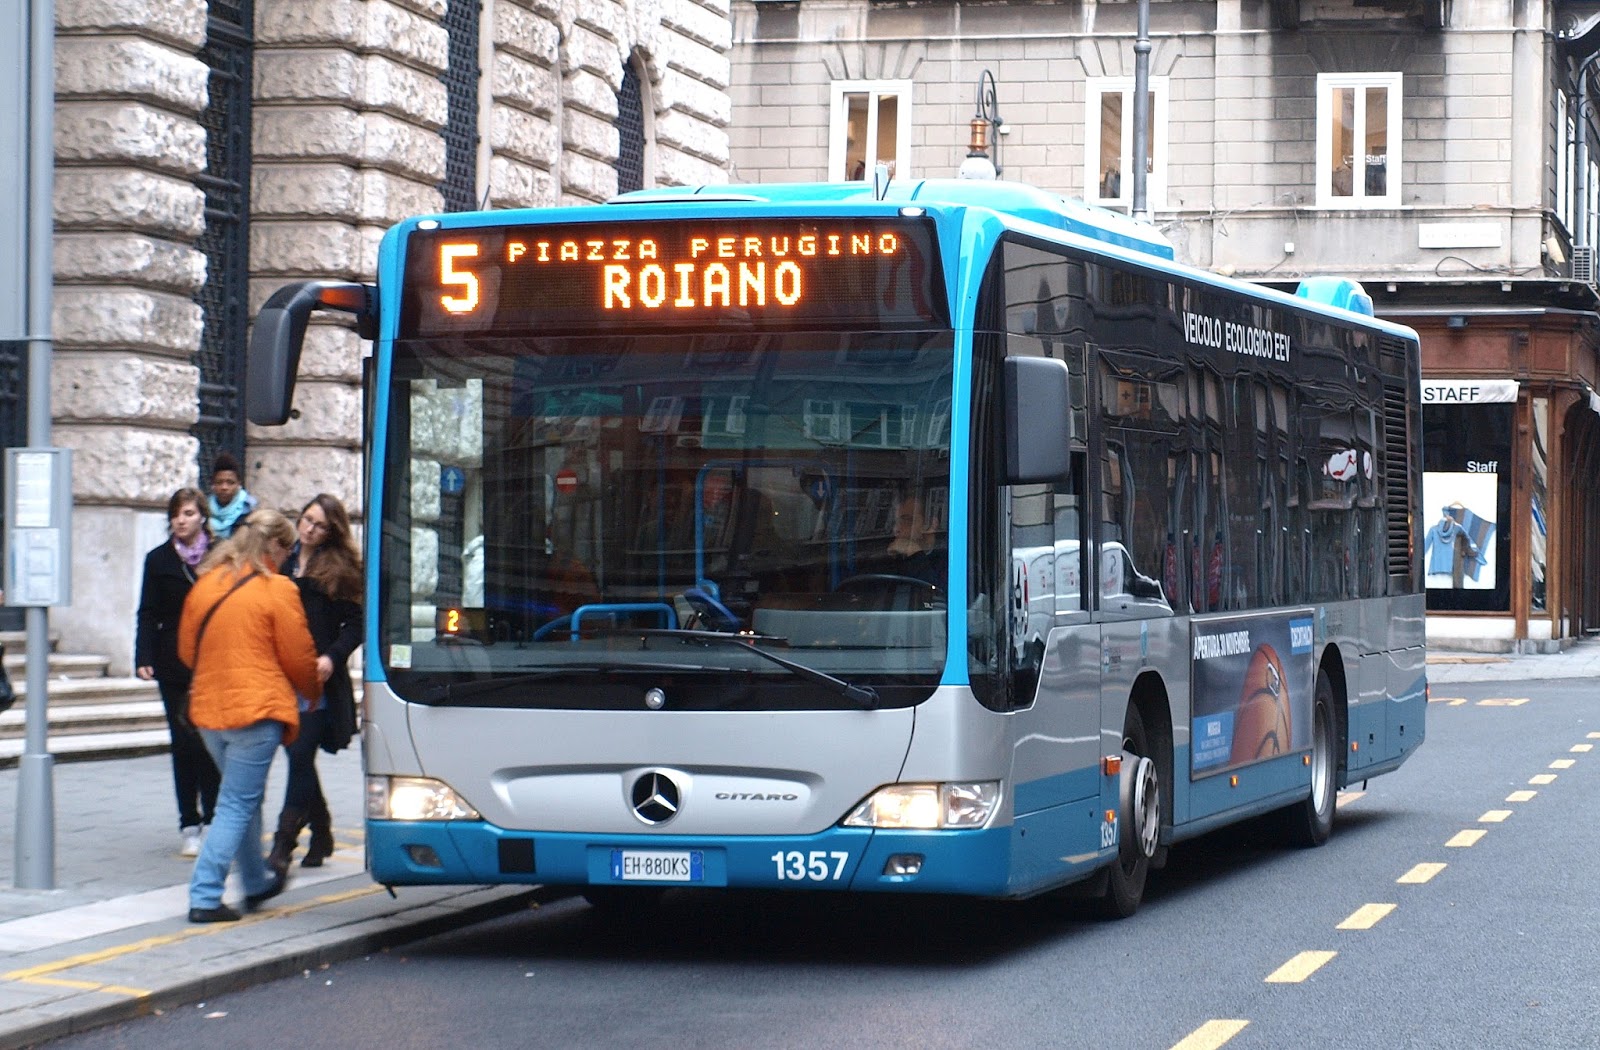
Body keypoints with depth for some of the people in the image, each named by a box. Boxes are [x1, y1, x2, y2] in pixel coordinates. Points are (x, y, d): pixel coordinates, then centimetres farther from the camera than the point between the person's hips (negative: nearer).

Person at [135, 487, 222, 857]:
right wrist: (144, 658, -7)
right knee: (184, 744, 1)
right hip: (174, 667, 1)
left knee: (212, 744, 0)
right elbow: (148, 614, 5)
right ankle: (189, 825, 4)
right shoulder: (159, 560, 7)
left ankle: (212, 819, 10)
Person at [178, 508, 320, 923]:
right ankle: (205, 897, -8)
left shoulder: (205, 584, 8)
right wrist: (314, 692, 15)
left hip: (209, 709, 7)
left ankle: (256, 883, 36)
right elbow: (299, 658, -5)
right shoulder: (277, 590, -10)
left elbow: (186, 649, 16)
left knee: (244, 797, 23)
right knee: (238, 805, -2)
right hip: (256, 710, -7)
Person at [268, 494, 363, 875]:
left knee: (301, 755, -9)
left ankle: (284, 842, -9)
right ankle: (321, 832, 22)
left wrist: (332, 657, -18)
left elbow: (354, 624, -2)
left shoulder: (339, 568, 0)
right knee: (297, 755, 9)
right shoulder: (282, 562, 13)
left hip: (319, 678, -5)